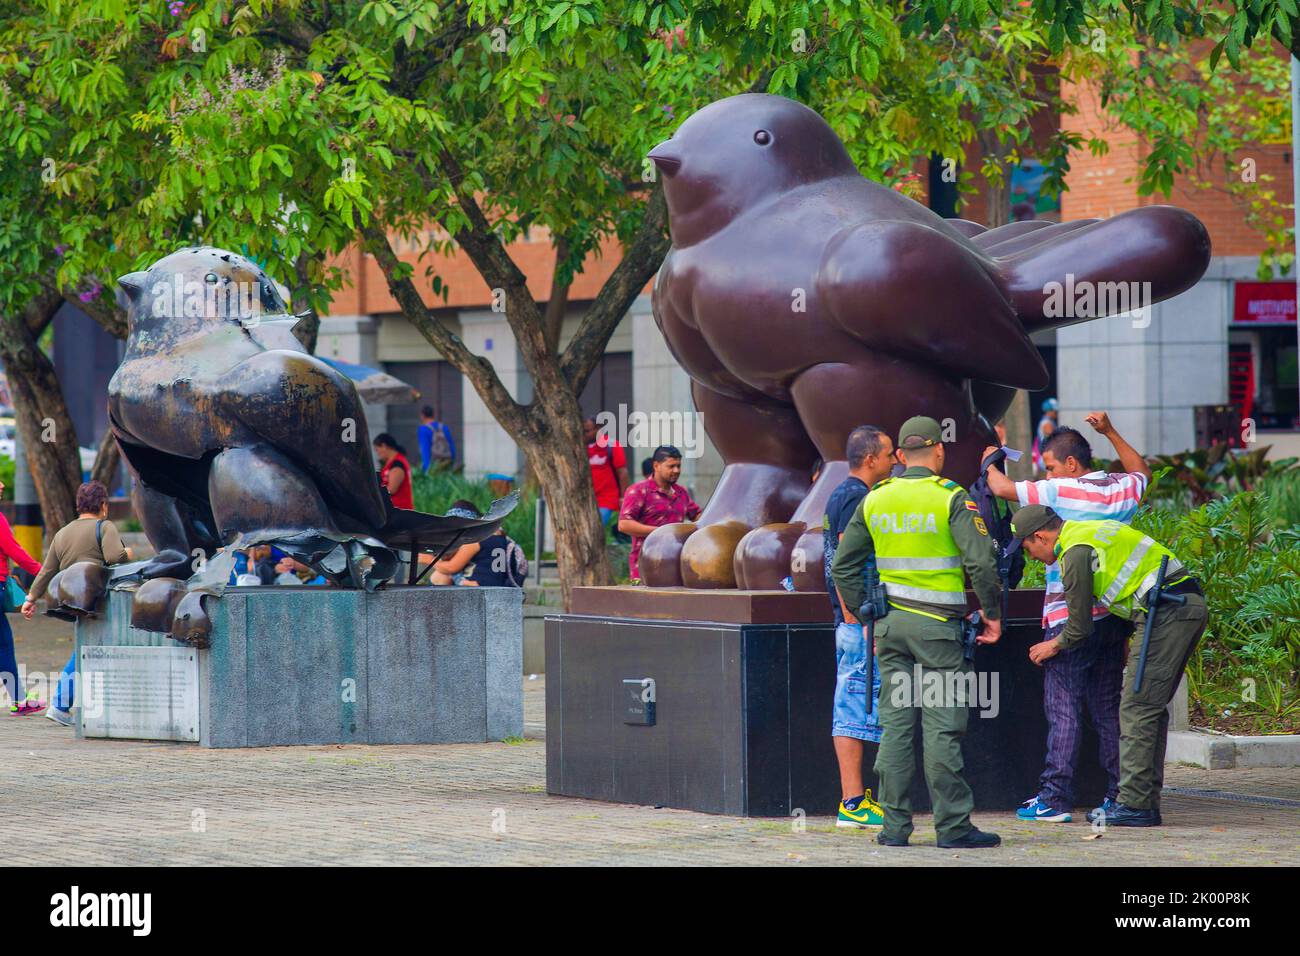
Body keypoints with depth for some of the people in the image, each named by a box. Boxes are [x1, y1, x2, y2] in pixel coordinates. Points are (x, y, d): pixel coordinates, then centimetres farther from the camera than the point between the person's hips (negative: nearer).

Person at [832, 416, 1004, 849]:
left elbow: (844, 565, 12)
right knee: (942, 726, -3)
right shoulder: (952, 499, -8)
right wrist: (992, 613, -3)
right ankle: (953, 825, -2)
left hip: (890, 623, 5)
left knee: (896, 723, 8)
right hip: (937, 625, -5)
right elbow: (982, 562, -16)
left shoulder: (875, 500, 8)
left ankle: (894, 824, 8)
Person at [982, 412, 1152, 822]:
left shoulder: (1060, 492, -11)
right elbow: (1142, 471, 32)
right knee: (1108, 710, 11)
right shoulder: (1122, 490, 8)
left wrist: (989, 464, 12)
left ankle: (1055, 799, -6)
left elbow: (1002, 488, -9)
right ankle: (1118, 796, 10)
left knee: (1064, 711, -5)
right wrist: (1110, 433, 33)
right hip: (1114, 616, 6)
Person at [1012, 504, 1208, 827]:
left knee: (1137, 707, -7)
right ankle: (1147, 800, 13)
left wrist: (1054, 646, 18)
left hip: (1166, 612, -10)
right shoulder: (1094, 531, 22)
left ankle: (1134, 805, -9)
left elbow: (1080, 628, 1)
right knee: (1152, 707, 13)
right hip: (1193, 604, 10)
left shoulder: (1076, 552, -6)